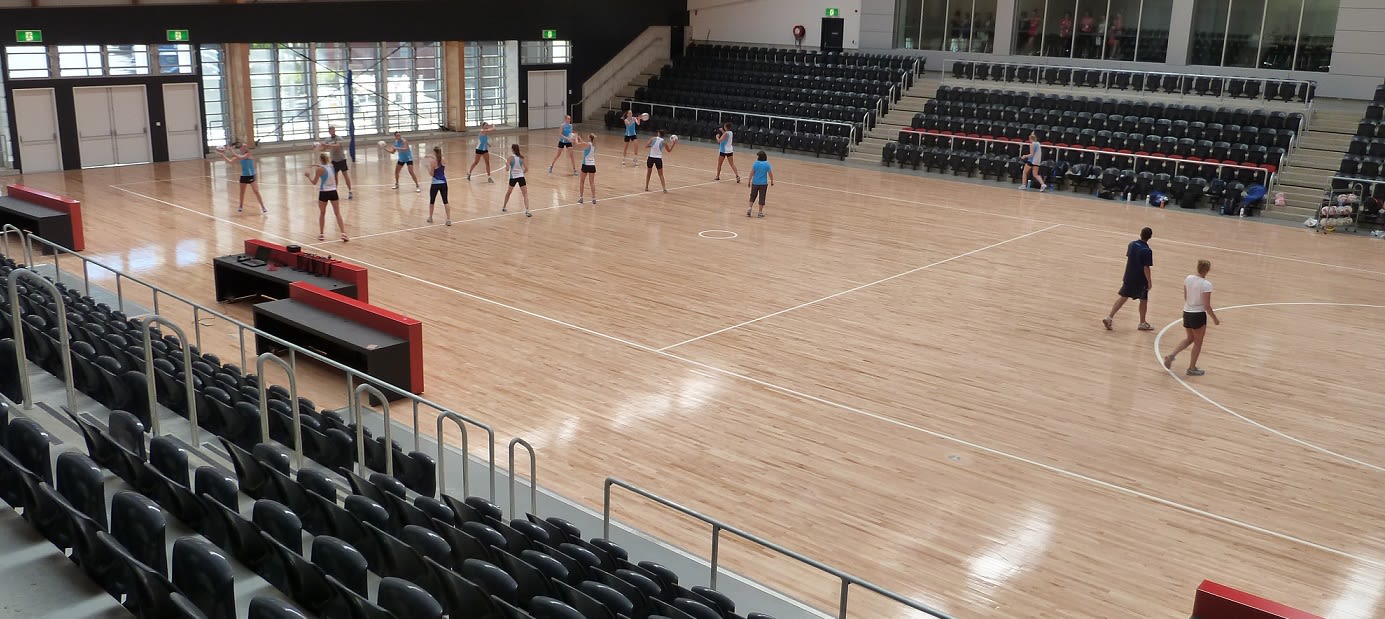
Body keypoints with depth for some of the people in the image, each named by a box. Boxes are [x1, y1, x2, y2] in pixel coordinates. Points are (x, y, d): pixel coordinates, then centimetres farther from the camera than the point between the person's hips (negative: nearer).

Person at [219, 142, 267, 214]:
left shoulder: (248, 154, -14)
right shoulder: (240, 156, 5)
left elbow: (239, 158, -30)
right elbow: (230, 161, 8)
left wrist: (232, 151, -27)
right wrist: (223, 155, 1)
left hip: (250, 176, -8)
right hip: (243, 176, 8)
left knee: (256, 191, -13)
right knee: (242, 192, 19)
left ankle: (263, 207, -11)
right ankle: (241, 207, 35)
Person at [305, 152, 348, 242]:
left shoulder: (320, 169, -10)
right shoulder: (331, 166, 4)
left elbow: (314, 182, -5)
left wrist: (308, 175, 12)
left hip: (323, 193, -3)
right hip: (333, 192, 3)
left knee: (322, 213, 14)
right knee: (338, 213, 2)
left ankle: (321, 234, 20)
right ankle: (343, 234, -8)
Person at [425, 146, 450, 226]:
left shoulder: (433, 162, -13)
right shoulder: (443, 160, 0)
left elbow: (431, 174, -11)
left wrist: (428, 165, -3)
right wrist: (433, 157, 25)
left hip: (435, 184, -3)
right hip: (443, 183, 3)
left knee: (432, 201, 16)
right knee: (445, 201, 2)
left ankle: (430, 218, 29)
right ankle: (449, 220, -6)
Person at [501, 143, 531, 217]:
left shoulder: (511, 157, -6)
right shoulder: (521, 157, 4)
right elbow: (526, 169, 3)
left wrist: (506, 163, 5)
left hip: (513, 177, 0)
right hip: (521, 177, 0)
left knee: (508, 192, 23)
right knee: (525, 194, -4)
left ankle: (503, 207, 39)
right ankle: (527, 210, -20)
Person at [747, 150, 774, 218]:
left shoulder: (755, 164, -9)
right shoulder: (767, 164, -7)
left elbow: (751, 173, -7)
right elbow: (770, 174, -4)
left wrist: (749, 181, 3)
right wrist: (772, 181, 11)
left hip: (755, 182, 0)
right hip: (763, 183, 0)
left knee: (753, 196, 16)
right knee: (762, 197, 6)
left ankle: (750, 208, 4)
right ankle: (760, 212, 9)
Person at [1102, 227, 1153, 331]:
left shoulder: (1131, 244, -2)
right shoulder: (1147, 251, -21)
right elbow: (1146, 268, -19)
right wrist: (1149, 282, -10)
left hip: (1129, 277, 5)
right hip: (1141, 280, -5)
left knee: (1123, 297, 13)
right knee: (1143, 300, 13)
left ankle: (1109, 318, 4)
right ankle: (1142, 323, 24)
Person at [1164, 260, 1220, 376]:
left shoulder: (1188, 279, -3)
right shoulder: (1206, 284, -20)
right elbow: (1207, 306, -17)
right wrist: (1214, 318, -4)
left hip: (1186, 313, 6)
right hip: (1198, 315, -6)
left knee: (1190, 339, 24)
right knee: (1198, 342, 12)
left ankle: (1172, 355, 5)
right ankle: (1192, 368, 20)